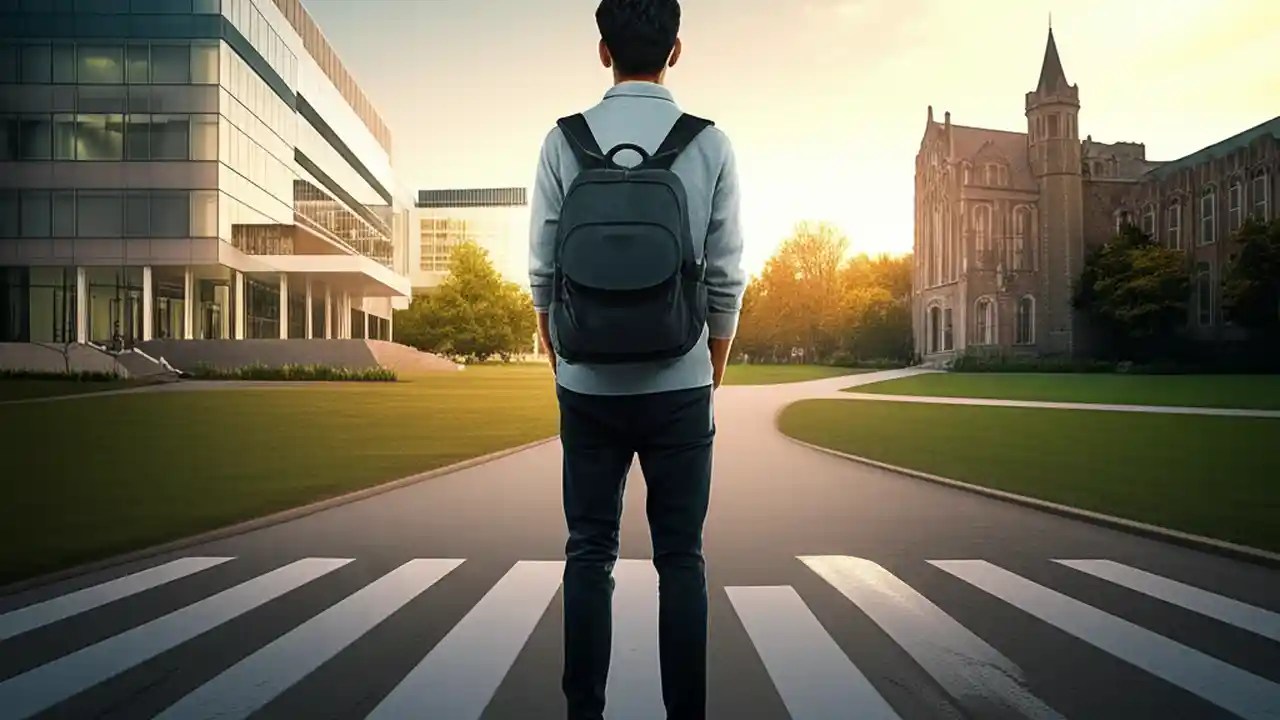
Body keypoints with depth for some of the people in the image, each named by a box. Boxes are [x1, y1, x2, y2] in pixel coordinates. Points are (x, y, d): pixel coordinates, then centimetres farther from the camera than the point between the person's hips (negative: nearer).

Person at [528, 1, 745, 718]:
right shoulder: (711, 145, -2)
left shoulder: (564, 141, -1)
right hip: (679, 386, 0)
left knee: (589, 554, 11)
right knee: (681, 558, 9)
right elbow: (726, 281, 0)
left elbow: (544, 274, 1)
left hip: (588, 385, 1)